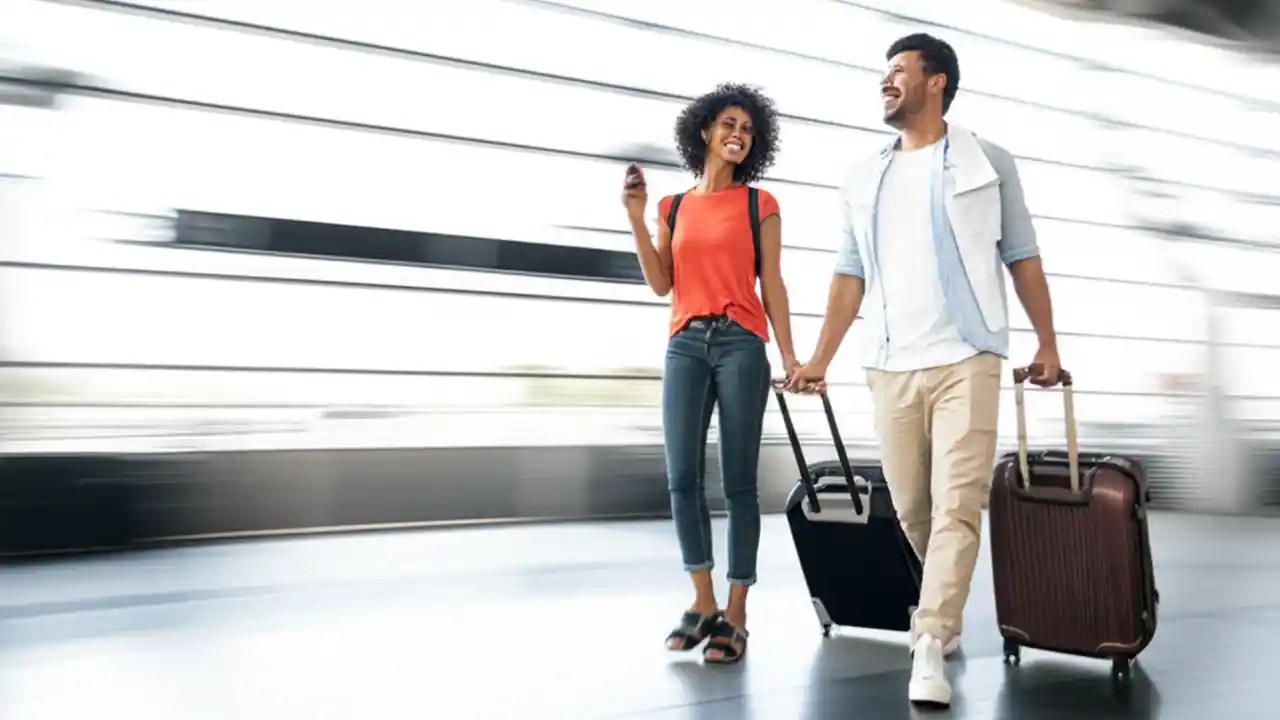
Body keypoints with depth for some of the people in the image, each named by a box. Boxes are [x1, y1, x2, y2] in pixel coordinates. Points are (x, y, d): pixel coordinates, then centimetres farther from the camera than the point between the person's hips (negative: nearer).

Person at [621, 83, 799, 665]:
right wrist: (636, 217, 0)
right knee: (682, 476, -4)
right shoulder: (674, 207, 14)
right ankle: (703, 603, 8)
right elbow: (661, 284, 6)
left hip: (741, 344, -2)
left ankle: (736, 614, 1)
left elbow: (772, 286, 5)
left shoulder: (760, 205, 8)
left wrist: (790, 358, -2)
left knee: (738, 480, -3)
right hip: (685, 345, 3)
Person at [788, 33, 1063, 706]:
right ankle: (945, 611, 30)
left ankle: (929, 649, -11)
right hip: (889, 366, 4)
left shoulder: (986, 162, 6)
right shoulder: (863, 178, 15)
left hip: (966, 358, -3)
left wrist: (1047, 344, 2)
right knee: (911, 509, 8)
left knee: (955, 506, -11)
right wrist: (820, 358, 5)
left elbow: (1023, 259, 7)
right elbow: (850, 274, 12)